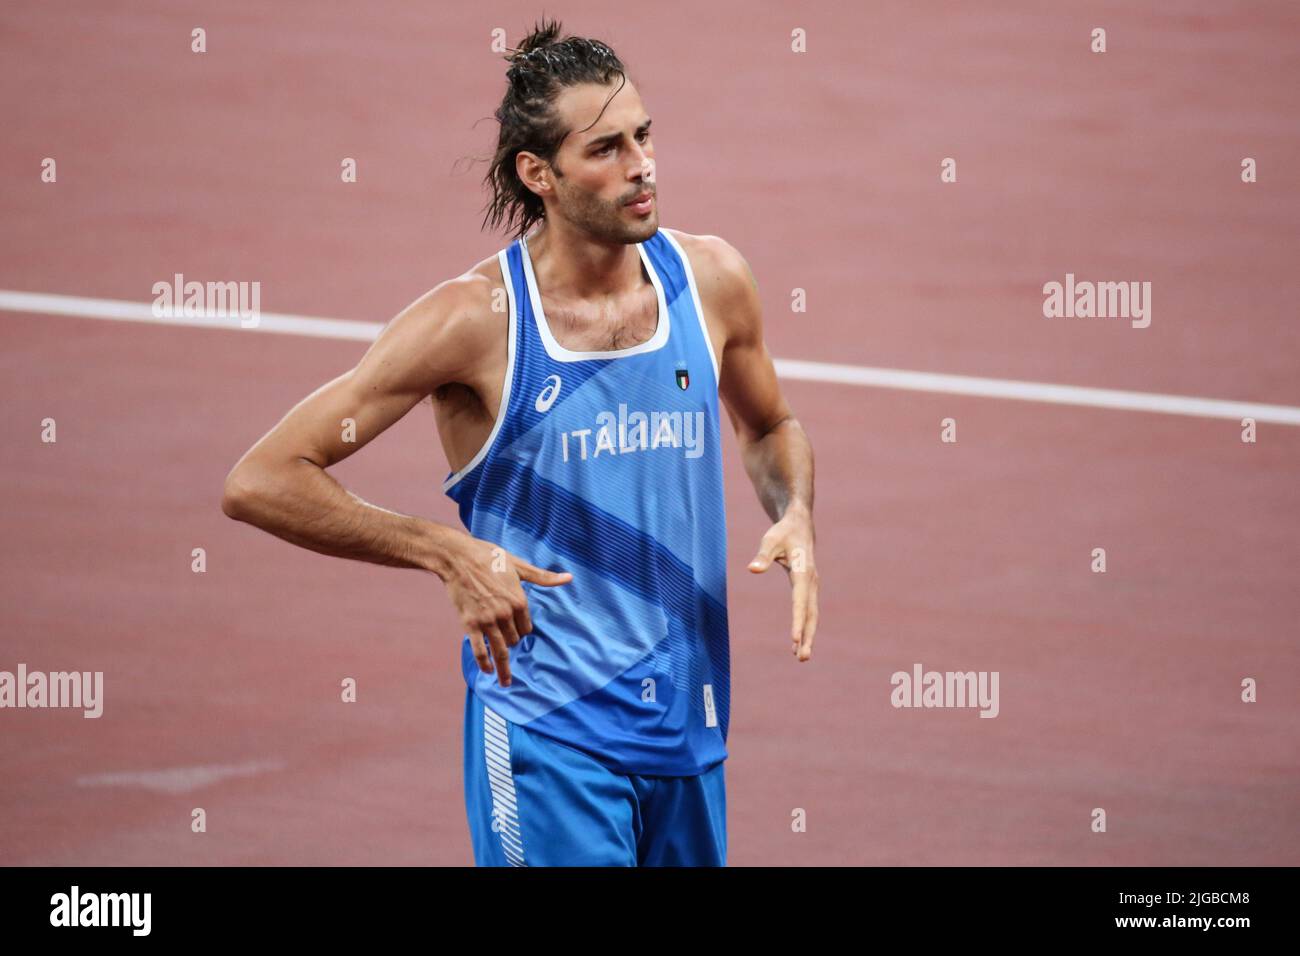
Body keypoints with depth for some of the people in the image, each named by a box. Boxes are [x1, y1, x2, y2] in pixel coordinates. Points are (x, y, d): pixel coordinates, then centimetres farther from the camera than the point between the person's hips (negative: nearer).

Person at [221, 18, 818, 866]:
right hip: (545, 732, -5)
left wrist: (796, 514, 1)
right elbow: (259, 483, -15)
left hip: (688, 728, 5)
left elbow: (770, 426, 24)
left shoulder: (709, 279, 1)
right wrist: (450, 553, -22)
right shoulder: (477, 320, -14)